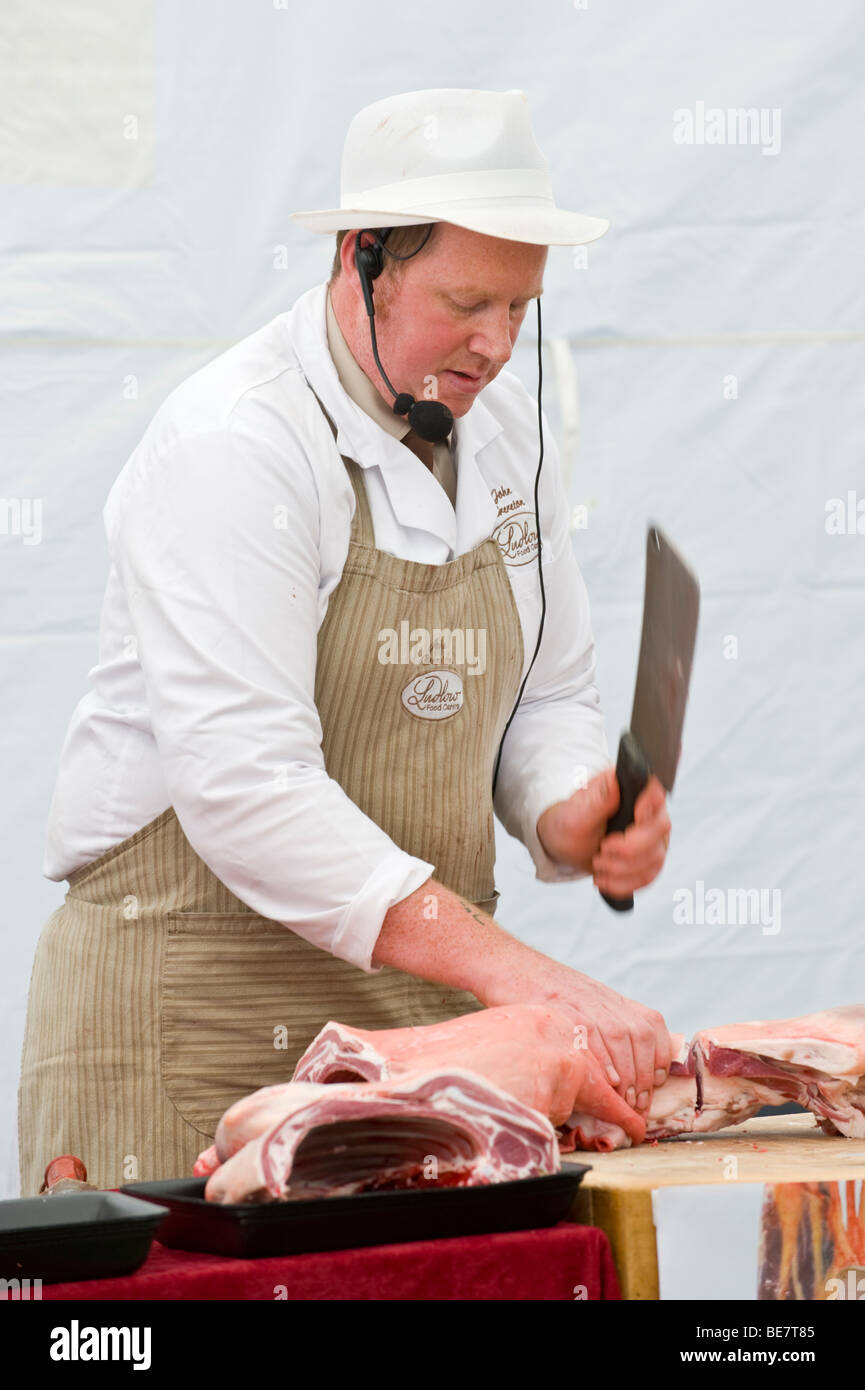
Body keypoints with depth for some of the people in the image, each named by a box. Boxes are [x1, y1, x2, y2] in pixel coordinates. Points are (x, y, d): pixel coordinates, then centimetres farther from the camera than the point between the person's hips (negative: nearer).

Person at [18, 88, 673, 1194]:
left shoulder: (500, 426, 8)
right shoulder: (229, 446, -16)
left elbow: (550, 697, 18)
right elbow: (243, 786, -26)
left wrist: (569, 815, -7)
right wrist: (509, 969, -32)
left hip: (423, 998, 6)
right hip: (196, 1008, -6)